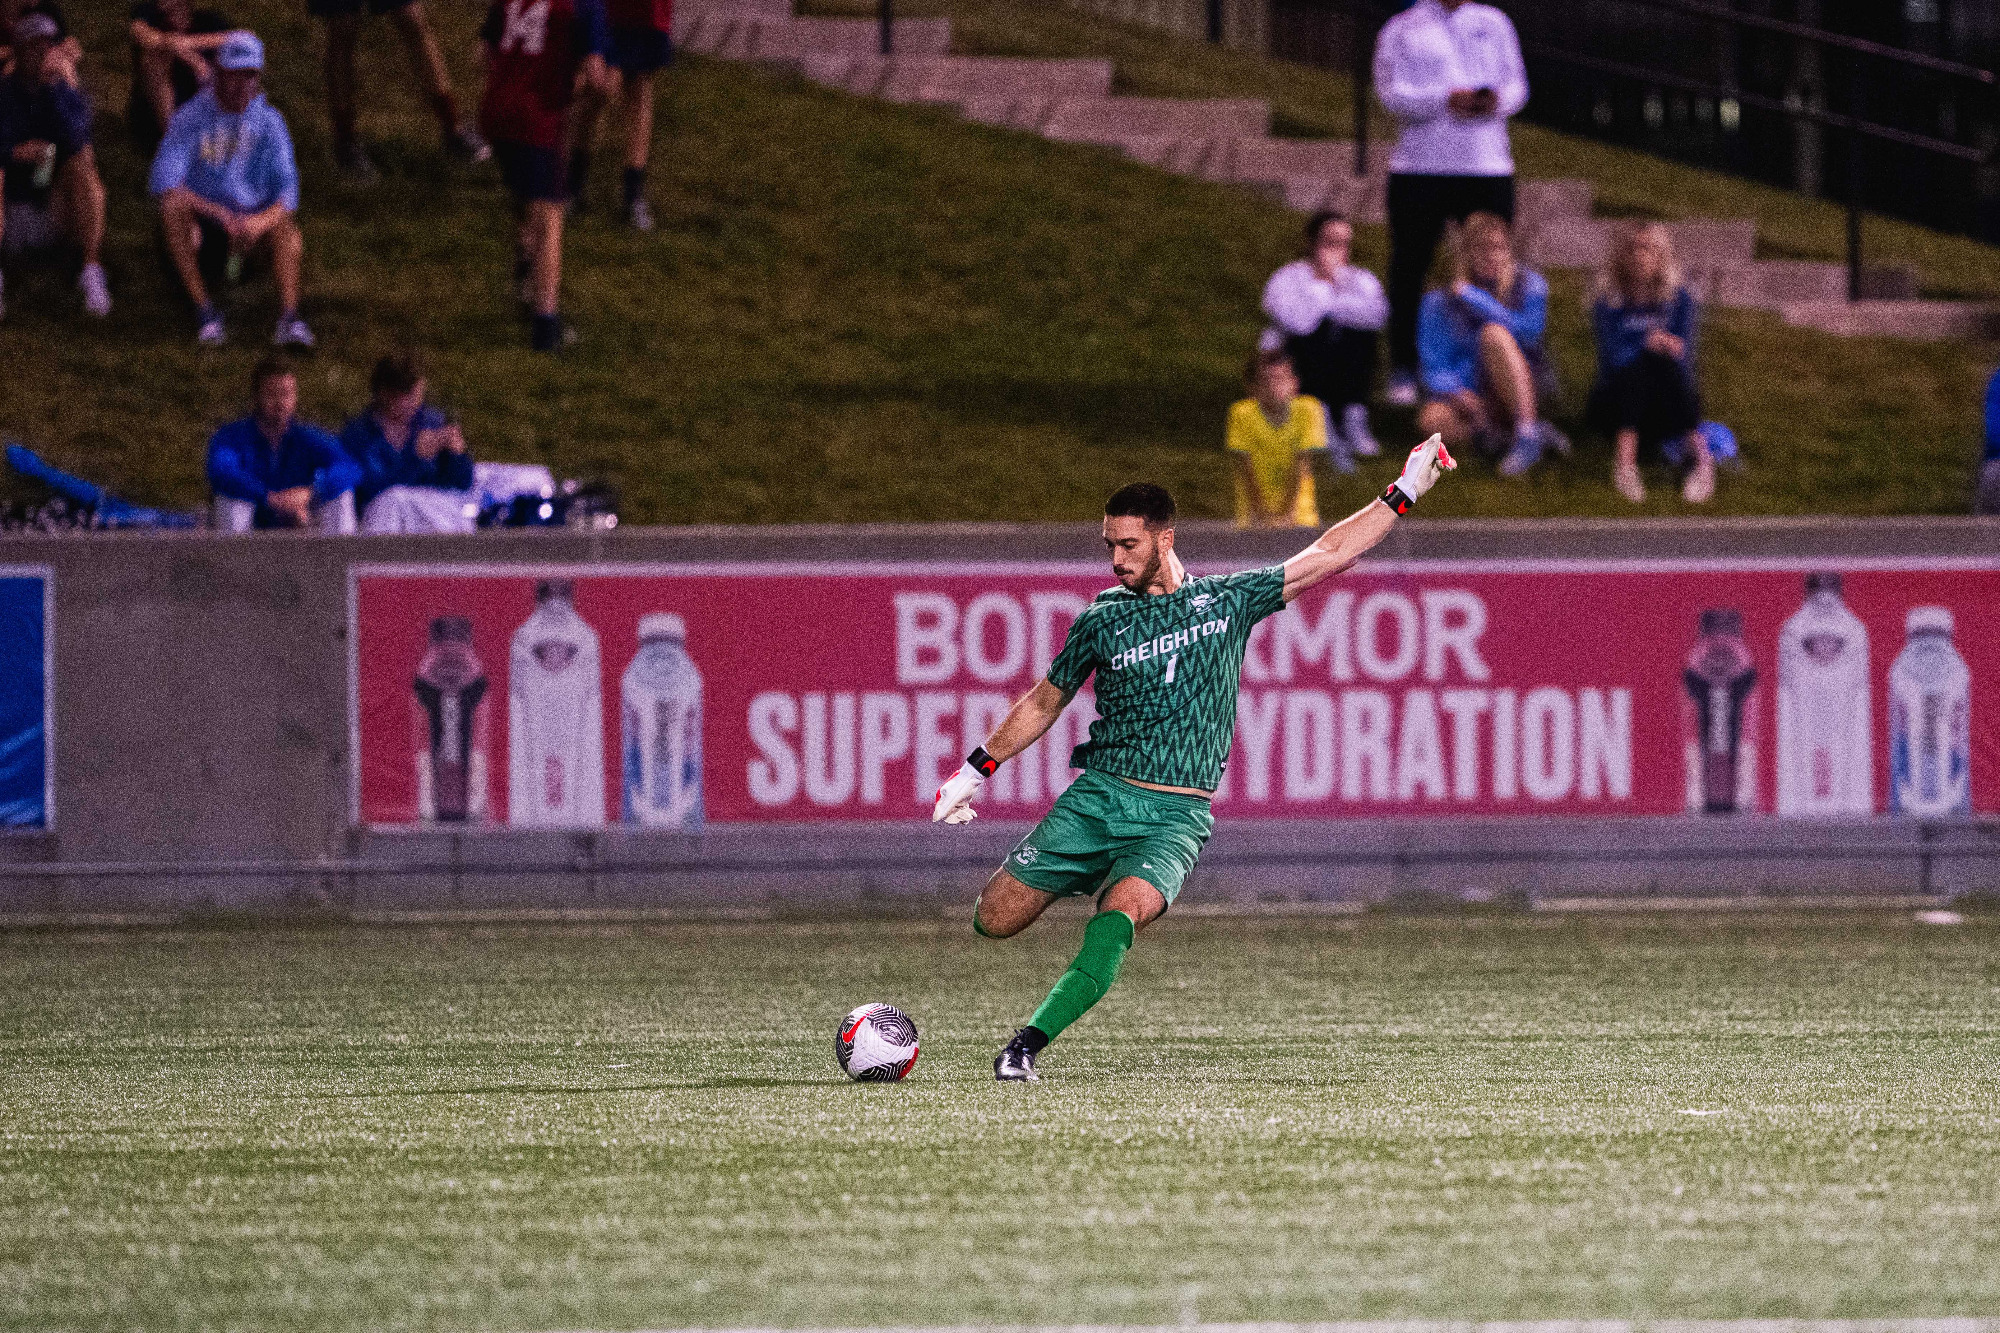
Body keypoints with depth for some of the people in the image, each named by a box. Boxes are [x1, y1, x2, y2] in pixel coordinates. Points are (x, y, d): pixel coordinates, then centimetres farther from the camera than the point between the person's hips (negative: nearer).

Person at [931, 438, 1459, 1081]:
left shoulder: (1227, 599, 7)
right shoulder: (1102, 619, 8)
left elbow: (1324, 558, 11)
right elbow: (1045, 701, 21)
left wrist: (1403, 494, 9)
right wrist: (976, 770, 20)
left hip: (1175, 815, -2)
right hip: (1098, 794, 2)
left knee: (1120, 914, -31)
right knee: (994, 919, -7)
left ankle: (1027, 1045, -29)